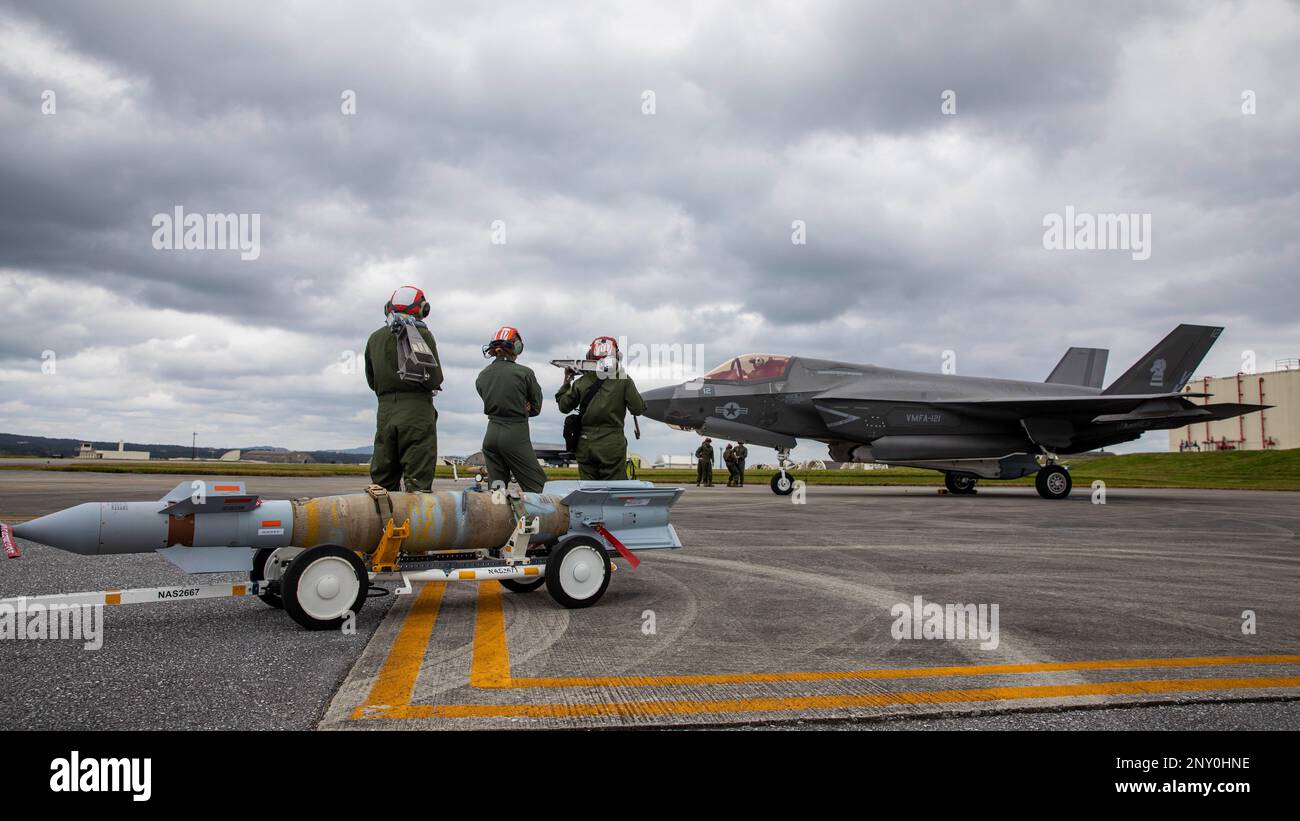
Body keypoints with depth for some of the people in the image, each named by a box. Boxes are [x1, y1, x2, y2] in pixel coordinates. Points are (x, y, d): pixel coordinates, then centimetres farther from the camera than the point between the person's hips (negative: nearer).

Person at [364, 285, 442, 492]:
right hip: (417, 412, -5)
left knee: (383, 482, 10)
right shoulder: (422, 335, -6)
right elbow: (434, 380, -9)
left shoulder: (374, 338, 11)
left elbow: (371, 381, 17)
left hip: (385, 412, 5)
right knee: (418, 482, -4)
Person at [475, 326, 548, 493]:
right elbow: (536, 406, -1)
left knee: (496, 487, 11)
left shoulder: (482, 376, 5)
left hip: (491, 434, 5)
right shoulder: (524, 373, -10)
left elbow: (489, 404, 11)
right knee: (537, 486, 2)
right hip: (516, 435, -5)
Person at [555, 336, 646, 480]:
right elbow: (638, 409, -3)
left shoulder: (582, 382, 0)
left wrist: (567, 381, 23)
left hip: (586, 444, 3)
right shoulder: (623, 381, -7)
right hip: (613, 444, -2)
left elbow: (564, 407, 11)